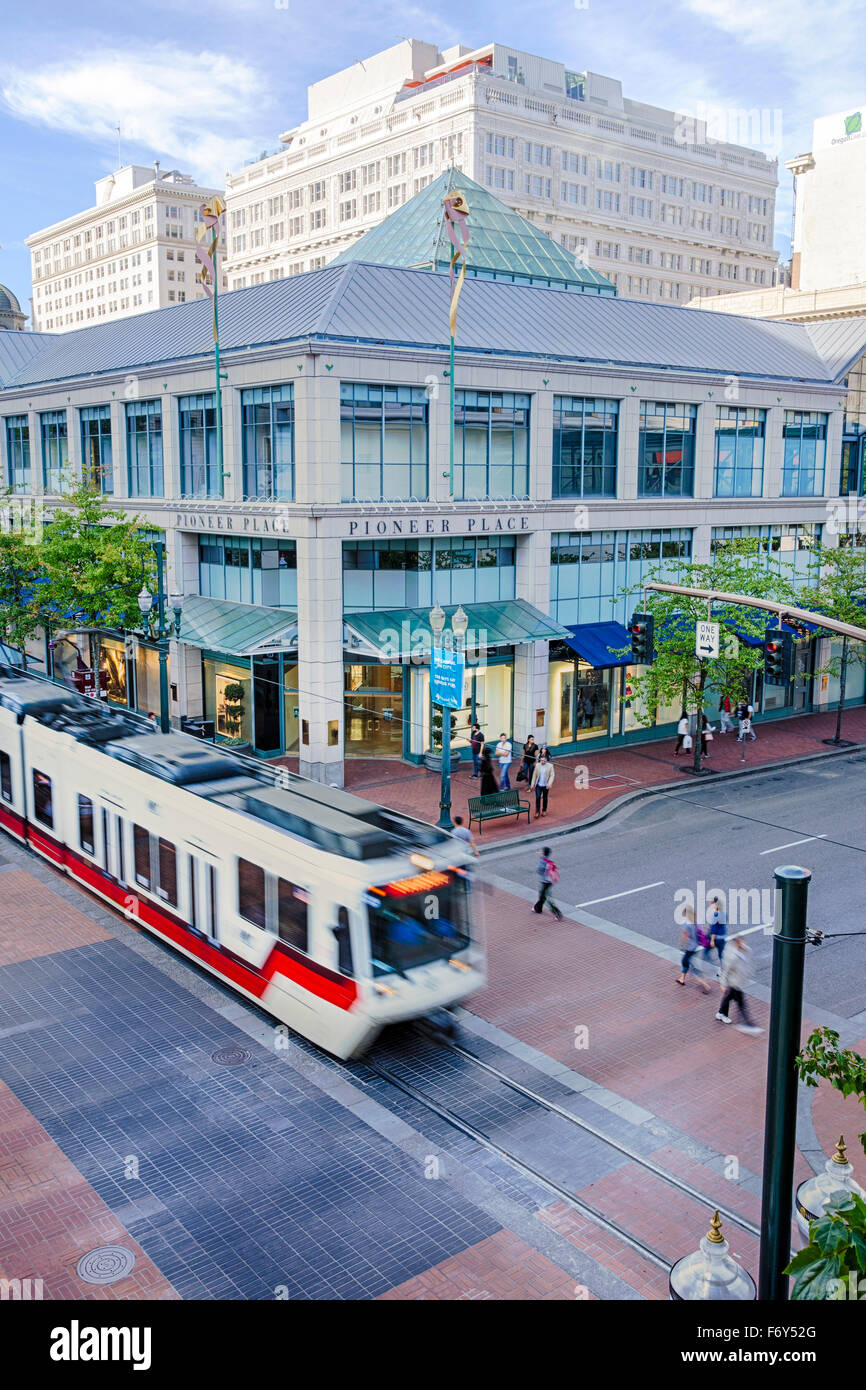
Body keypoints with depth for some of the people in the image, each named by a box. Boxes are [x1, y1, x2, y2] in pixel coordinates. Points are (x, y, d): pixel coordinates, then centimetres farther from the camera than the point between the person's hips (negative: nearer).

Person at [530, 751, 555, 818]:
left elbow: (552, 775, -9)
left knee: (545, 798, 13)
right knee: (538, 797, -7)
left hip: (545, 785, 0)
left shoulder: (550, 766, -9)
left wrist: (549, 784, -21)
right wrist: (532, 784, 2)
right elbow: (534, 775, 2)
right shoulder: (537, 765, -3)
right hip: (538, 785, 0)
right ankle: (537, 812, 1)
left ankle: (544, 810, 30)